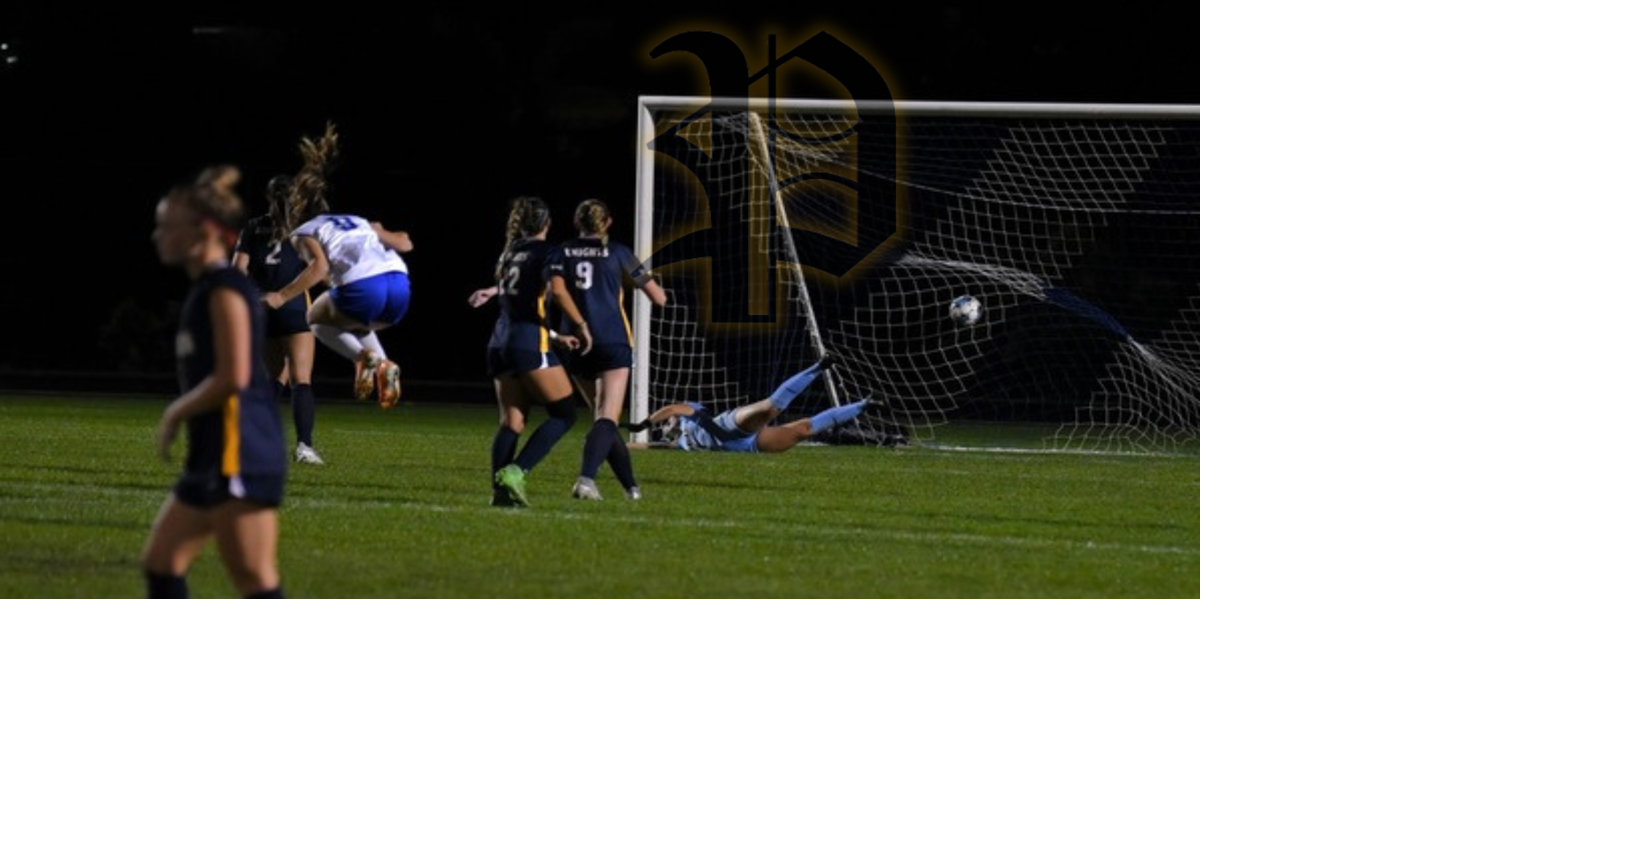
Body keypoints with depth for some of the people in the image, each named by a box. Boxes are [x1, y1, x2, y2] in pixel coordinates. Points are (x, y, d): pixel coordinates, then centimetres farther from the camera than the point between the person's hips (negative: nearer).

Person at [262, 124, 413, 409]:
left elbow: (320, 267, -4)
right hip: (399, 285, 6)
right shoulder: (361, 223, 33)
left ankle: (364, 357, 1)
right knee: (356, 324, 37)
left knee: (317, 319, 27)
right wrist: (383, 234, 51)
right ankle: (383, 365, 9)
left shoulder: (304, 233, 17)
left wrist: (282, 296, -4)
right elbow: (404, 243, 28)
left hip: (362, 289, -6)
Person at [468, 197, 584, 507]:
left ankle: (500, 488, -12)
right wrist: (582, 325, -6)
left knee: (512, 422, 3)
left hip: (501, 343, 7)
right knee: (564, 414, -1)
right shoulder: (545, 252, -2)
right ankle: (515, 471, -17)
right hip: (530, 344, -7)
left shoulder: (511, 252, 19)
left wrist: (555, 337, 25)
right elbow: (557, 290, -17)